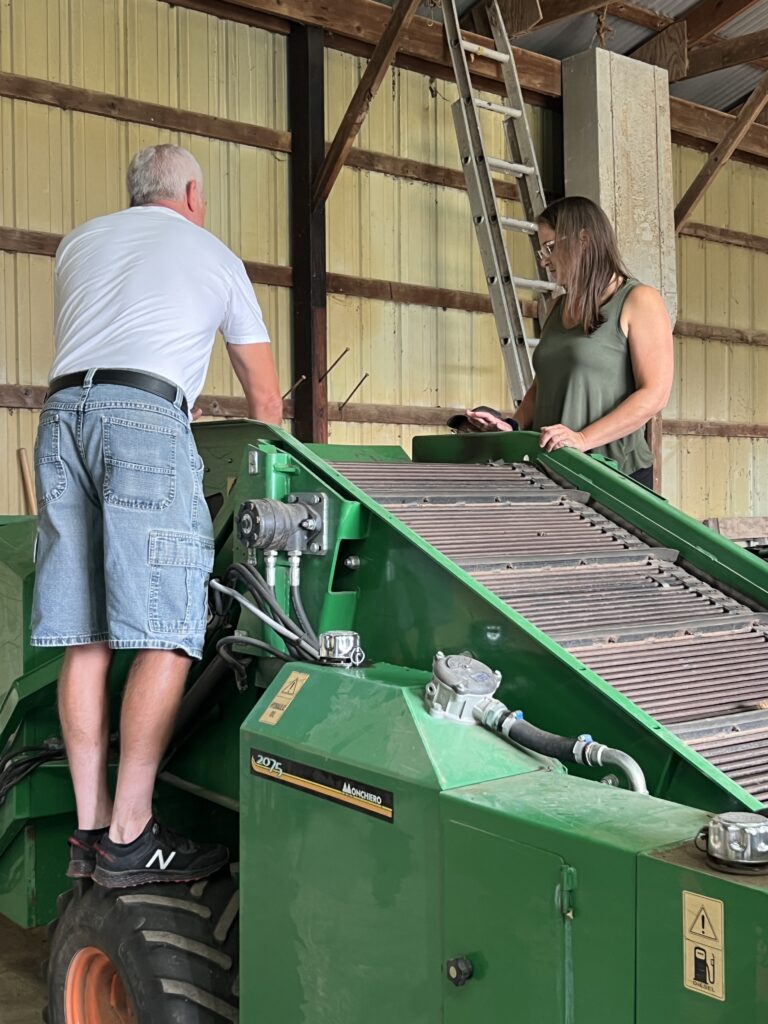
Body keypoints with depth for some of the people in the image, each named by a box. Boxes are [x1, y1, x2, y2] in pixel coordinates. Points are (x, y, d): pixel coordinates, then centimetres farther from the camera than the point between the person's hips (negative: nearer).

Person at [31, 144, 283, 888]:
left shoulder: (80, 241, 28)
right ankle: (129, 839, -10)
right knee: (166, 637, -7)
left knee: (84, 639, 3)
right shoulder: (216, 258, 20)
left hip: (62, 412, 5)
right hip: (146, 417, -5)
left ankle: (90, 830, 6)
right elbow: (264, 394, 23)